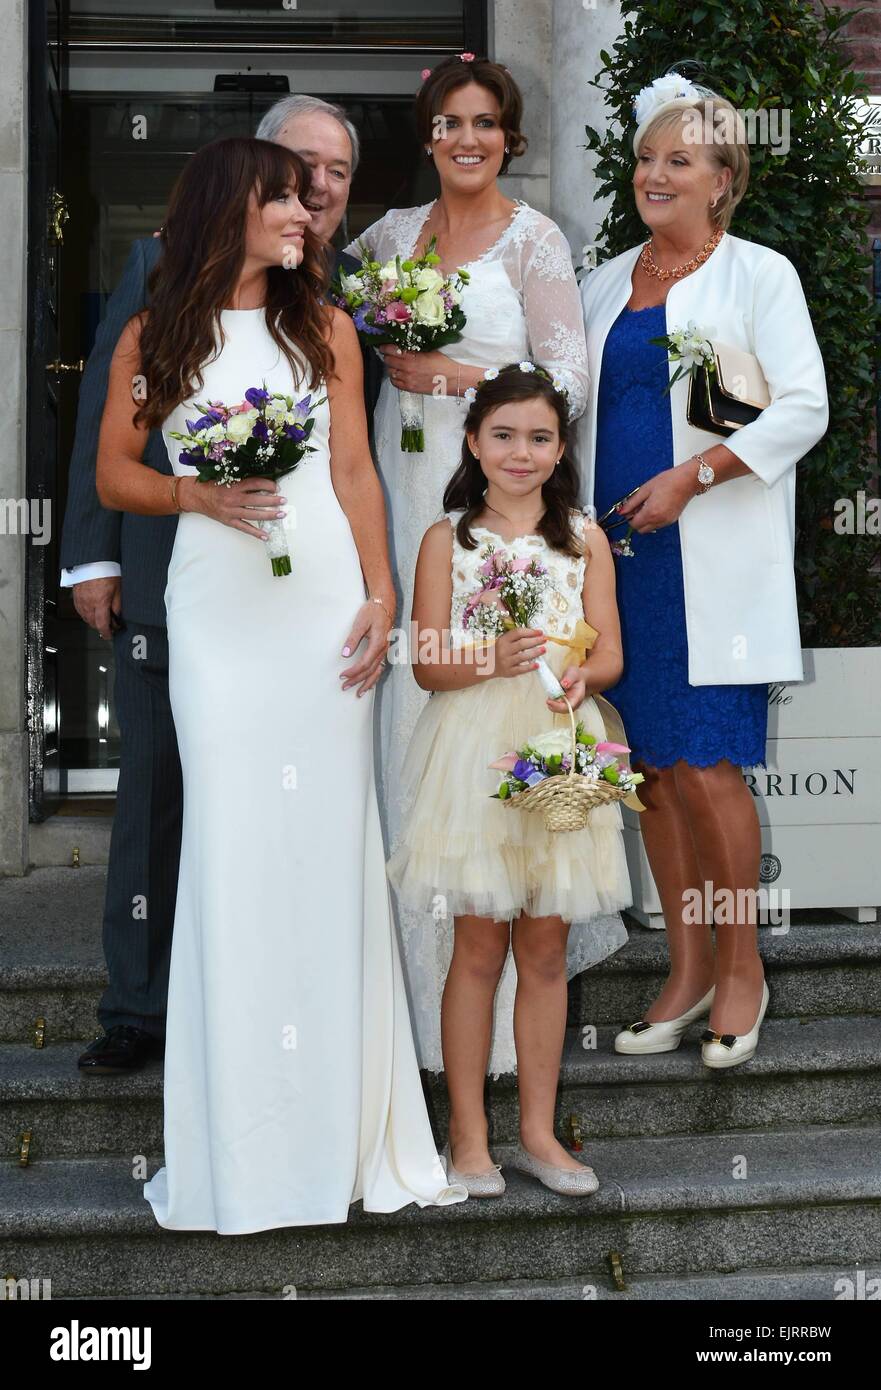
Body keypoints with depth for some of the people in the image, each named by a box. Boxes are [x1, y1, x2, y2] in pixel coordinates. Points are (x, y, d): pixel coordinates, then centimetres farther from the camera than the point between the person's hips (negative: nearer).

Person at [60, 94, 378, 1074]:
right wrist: (93, 555, -1)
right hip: (170, 584, 0)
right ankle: (140, 1011, 21)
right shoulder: (164, 264, 4)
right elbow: (104, 411, 3)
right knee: (156, 797, 9)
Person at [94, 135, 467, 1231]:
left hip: (323, 595, 1)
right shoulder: (153, 338, 9)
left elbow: (355, 471, 8)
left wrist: (381, 594, -2)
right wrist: (202, 495, -9)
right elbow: (114, 476, 10)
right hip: (216, 605, -1)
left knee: (329, 835, -1)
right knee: (230, 839, -4)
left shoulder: (325, 328, 13)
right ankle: (240, 1146, 5)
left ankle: (338, 1123, 9)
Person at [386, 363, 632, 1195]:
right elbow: (426, 664, -2)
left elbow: (611, 654, 7)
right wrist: (492, 659, -20)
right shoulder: (447, 538, 3)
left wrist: (579, 671, -16)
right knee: (479, 945, 2)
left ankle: (538, 1132, 19)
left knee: (546, 947, 7)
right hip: (475, 752, -2)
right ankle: (468, 1135, 13)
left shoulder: (584, 539, 10)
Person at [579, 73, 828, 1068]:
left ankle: (741, 968, 9)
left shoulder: (758, 274, 2)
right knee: (652, 767, 5)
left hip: (710, 560, -5)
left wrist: (691, 476, -14)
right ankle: (687, 971, 16)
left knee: (705, 765, -8)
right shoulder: (607, 283, 17)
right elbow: (578, 408, 20)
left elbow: (802, 408, -7)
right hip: (621, 550, 5)